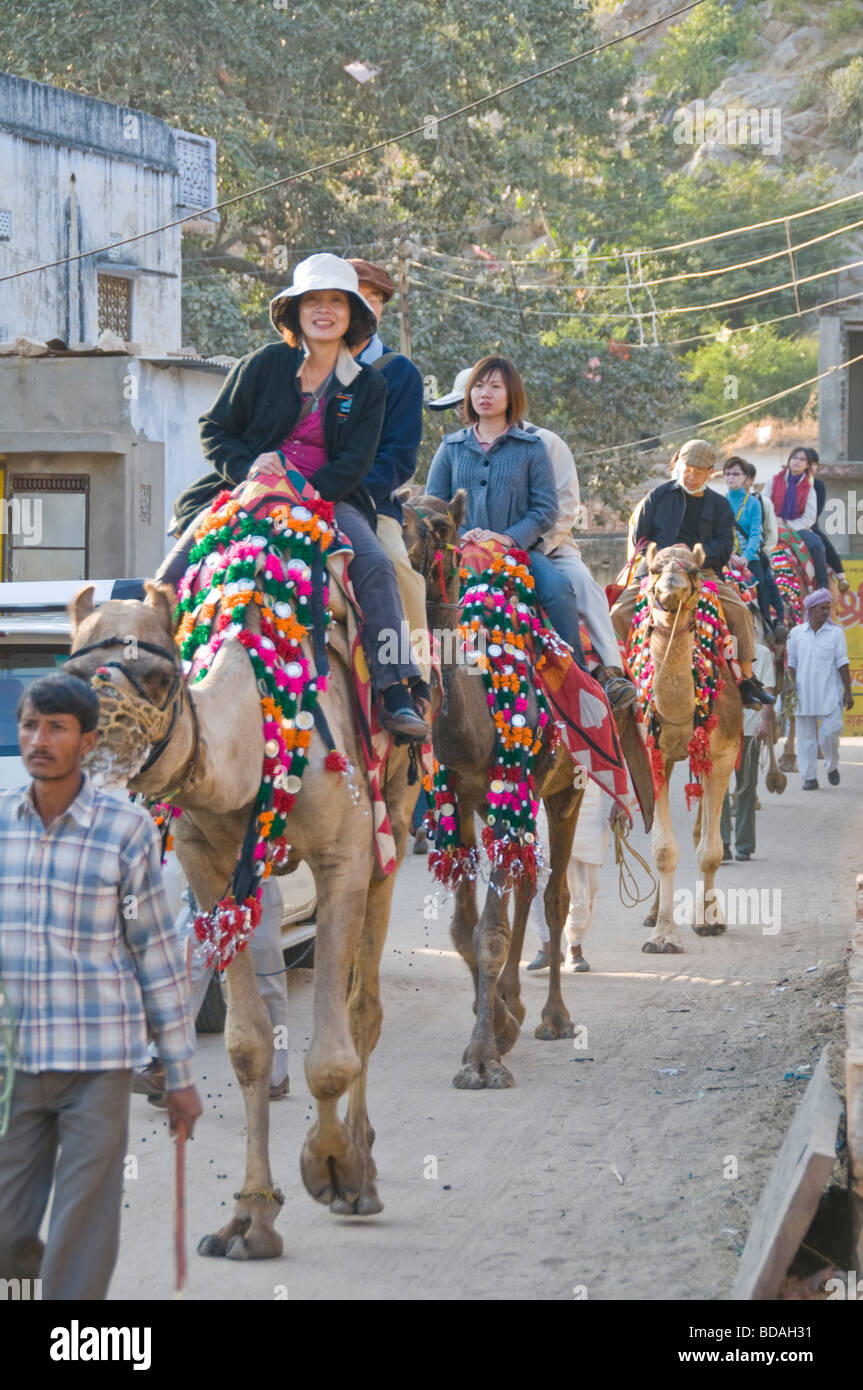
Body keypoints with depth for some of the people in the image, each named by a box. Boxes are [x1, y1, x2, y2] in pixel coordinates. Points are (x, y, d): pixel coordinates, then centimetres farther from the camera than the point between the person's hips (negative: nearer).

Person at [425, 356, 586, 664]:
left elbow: (546, 508, 4)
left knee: (558, 589, -30)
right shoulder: (451, 448, 17)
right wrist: (459, 535, -8)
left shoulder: (531, 448, 11)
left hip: (519, 548, -1)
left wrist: (510, 537, -13)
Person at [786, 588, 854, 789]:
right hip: (804, 695, 2)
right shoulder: (796, 633, 7)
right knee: (806, 735, 1)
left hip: (829, 694, -2)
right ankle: (809, 778, 7)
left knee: (830, 732, -9)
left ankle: (832, 767, 17)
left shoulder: (835, 633, 3)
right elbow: (791, 664, 12)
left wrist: (848, 692, -3)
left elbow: (842, 664, 2)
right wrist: (792, 687, -1)